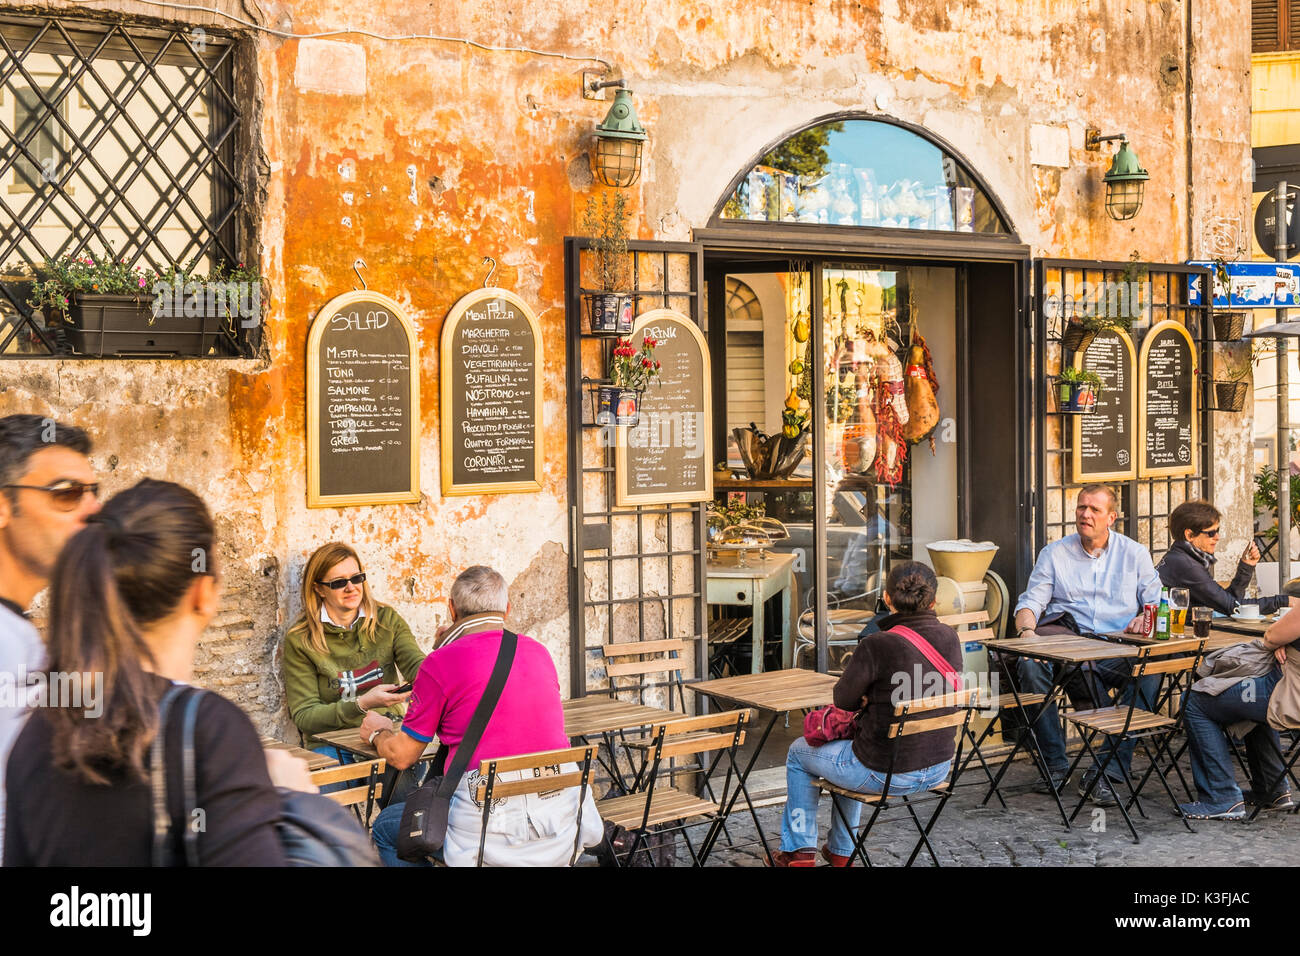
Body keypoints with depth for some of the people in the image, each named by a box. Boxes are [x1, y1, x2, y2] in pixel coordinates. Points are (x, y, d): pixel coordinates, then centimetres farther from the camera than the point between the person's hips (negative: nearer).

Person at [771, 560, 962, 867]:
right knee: (851, 742, 37)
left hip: (885, 773, -6)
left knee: (799, 754, 22)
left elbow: (843, 699, -8)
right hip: (938, 769, 7)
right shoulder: (950, 638, -5)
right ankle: (841, 850, 46)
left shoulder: (877, 646, -24)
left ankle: (798, 850, 31)